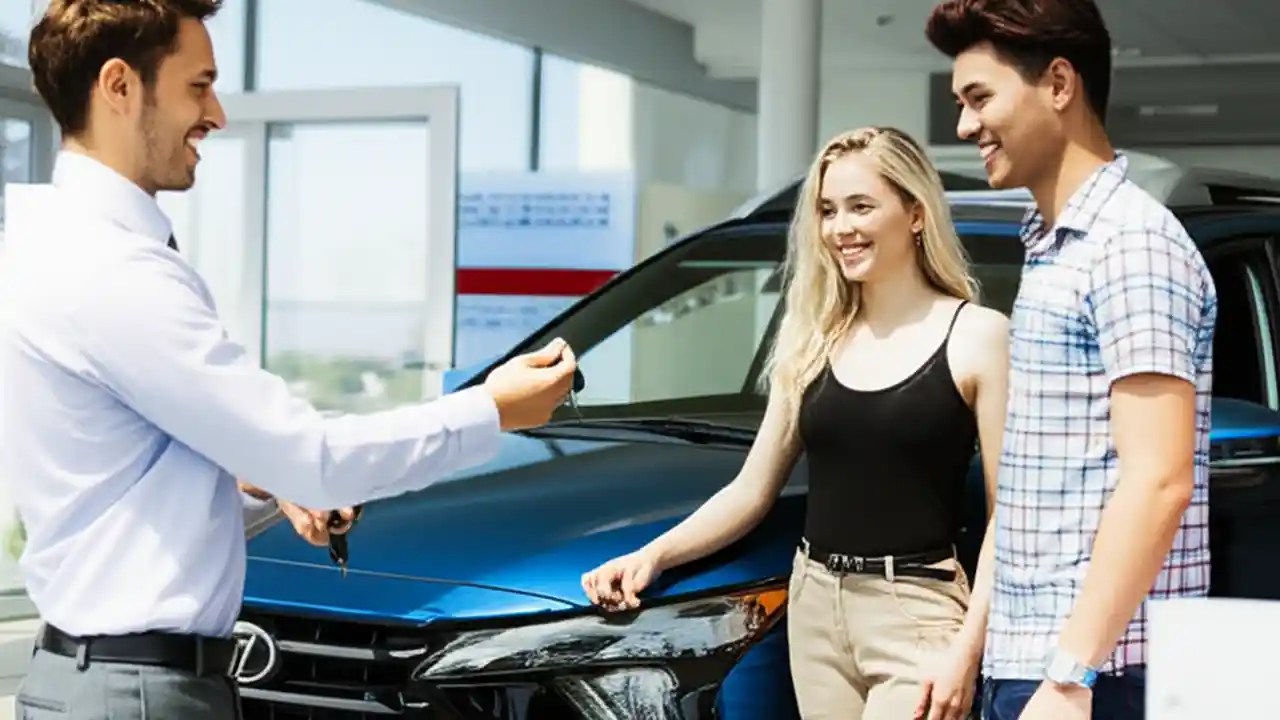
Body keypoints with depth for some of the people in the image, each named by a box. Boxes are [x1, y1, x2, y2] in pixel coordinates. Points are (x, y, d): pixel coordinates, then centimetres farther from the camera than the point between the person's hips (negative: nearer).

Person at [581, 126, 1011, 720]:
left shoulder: (975, 335, -4)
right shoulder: (814, 340, 10)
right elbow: (752, 490, 14)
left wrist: (968, 648, -15)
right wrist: (655, 553, 1)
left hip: (918, 612, -5)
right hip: (816, 606, 5)